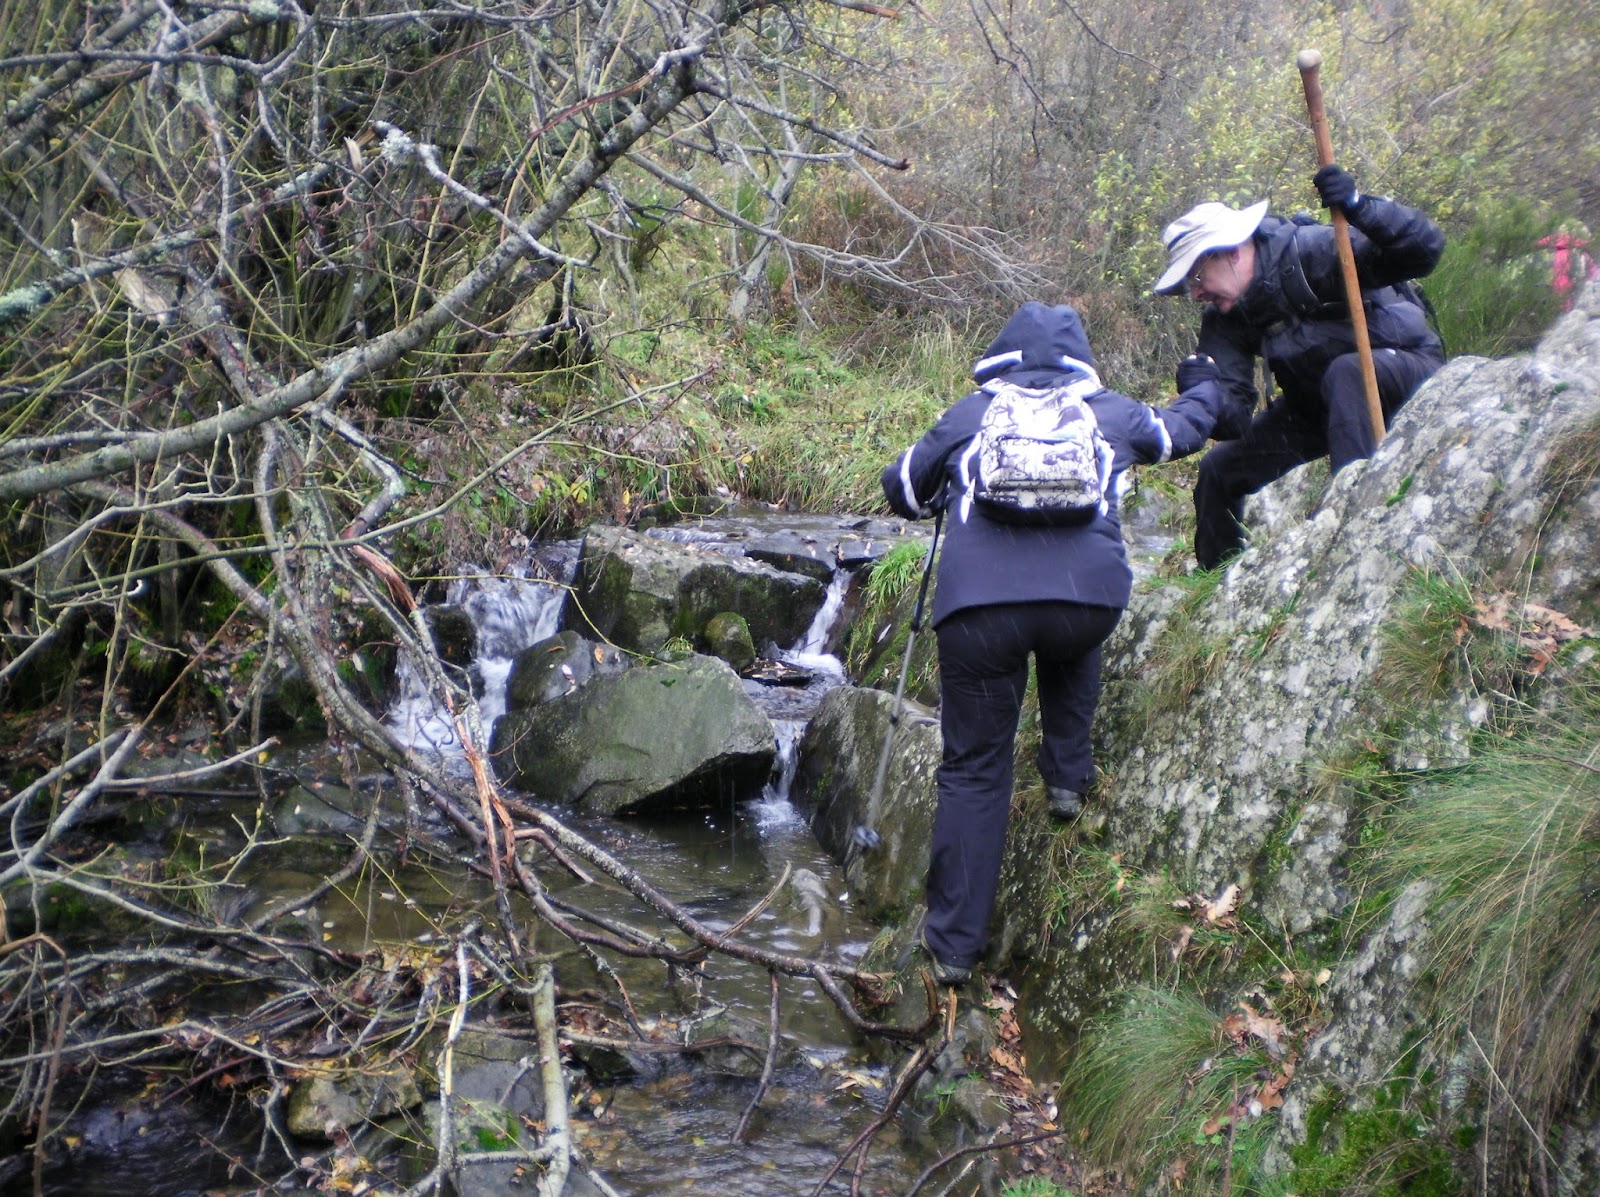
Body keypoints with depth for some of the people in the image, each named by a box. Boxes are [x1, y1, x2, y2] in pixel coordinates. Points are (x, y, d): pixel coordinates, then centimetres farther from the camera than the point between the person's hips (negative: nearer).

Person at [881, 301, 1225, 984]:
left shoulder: (966, 415, 24)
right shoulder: (1111, 412, 26)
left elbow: (901, 490, 31)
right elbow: (1184, 429, 44)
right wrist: (1203, 385, 66)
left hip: (978, 605, 0)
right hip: (1090, 595, 1)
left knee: (973, 769, 12)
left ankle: (954, 943, 13)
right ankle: (1068, 779, 30)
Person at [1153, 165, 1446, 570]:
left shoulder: (1313, 252, -27)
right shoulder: (1224, 319, -6)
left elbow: (1425, 248, -35)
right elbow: (1227, 389, -17)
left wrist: (1358, 207, -50)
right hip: (1317, 403, 7)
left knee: (1343, 372, -41)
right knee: (1218, 470, 3)